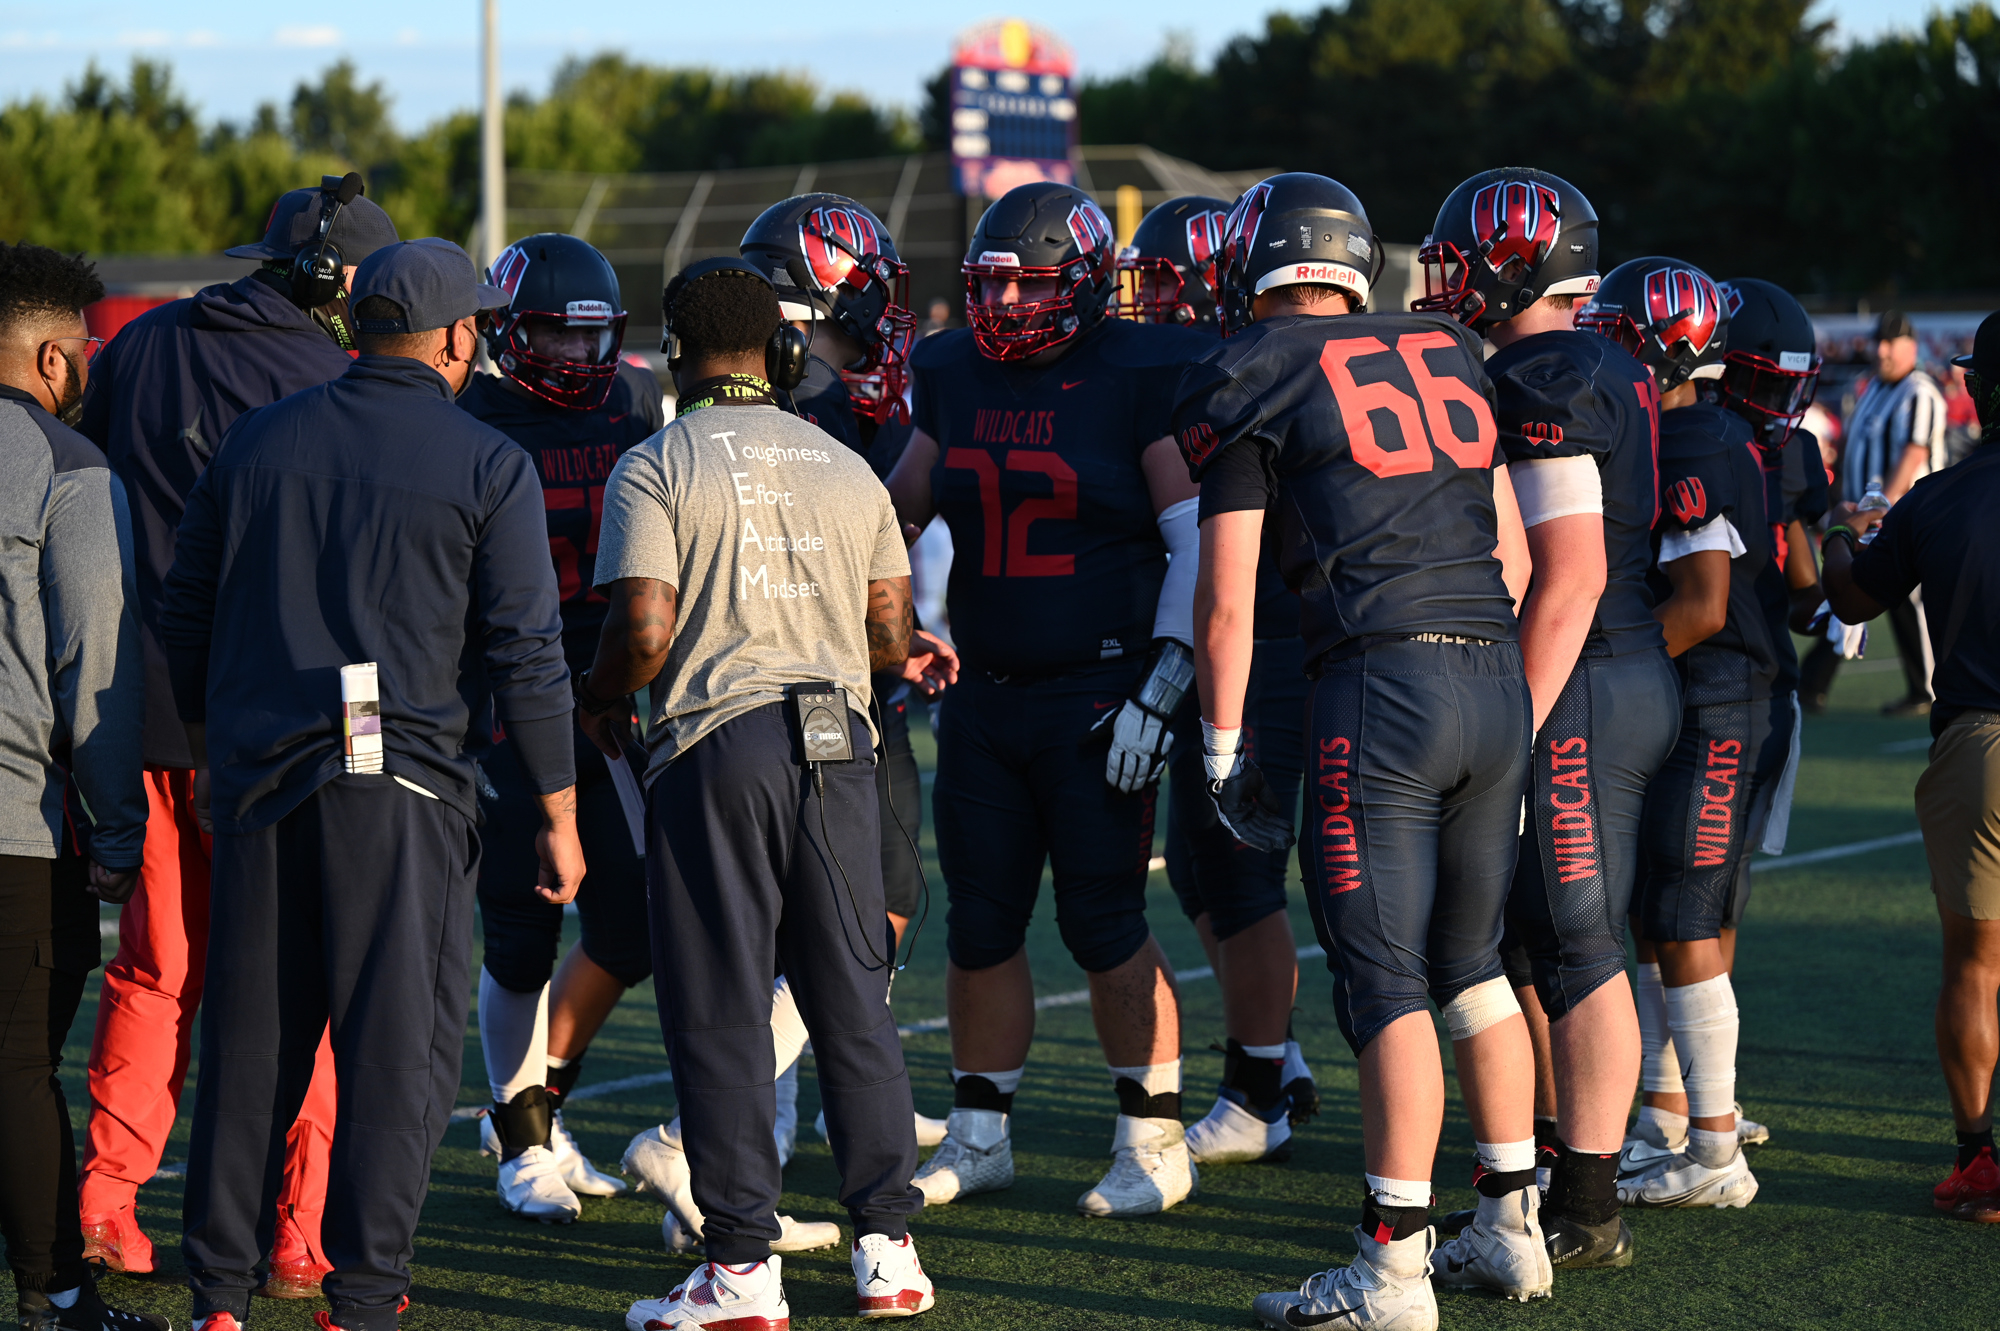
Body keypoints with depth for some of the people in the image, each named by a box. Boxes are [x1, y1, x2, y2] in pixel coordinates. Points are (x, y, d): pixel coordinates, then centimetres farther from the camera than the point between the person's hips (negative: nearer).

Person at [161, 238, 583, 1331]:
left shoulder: (258, 440, 9)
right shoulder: (488, 469, -3)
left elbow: (186, 612, 14)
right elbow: (524, 655, -4)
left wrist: (209, 747, 27)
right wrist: (559, 813, 3)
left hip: (257, 775, 4)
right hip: (400, 786, -4)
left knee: (251, 1032, 11)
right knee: (399, 1039, 2)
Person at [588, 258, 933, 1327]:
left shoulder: (655, 470, -3)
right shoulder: (848, 470, 11)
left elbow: (645, 631, -12)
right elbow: (890, 636, 12)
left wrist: (594, 700, 8)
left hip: (716, 746, -4)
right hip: (836, 740, 4)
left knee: (721, 1011, 0)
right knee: (854, 1003, 11)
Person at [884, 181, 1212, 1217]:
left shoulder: (1140, 380, -9)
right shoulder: (955, 378, 9)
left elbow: (1199, 542, -9)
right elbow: (904, 510, 23)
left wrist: (1161, 692, -14)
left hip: (1099, 693, -6)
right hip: (982, 695, 6)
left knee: (1103, 924, -4)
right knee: (980, 924, 9)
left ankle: (1154, 1143, 7)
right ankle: (979, 1137, 20)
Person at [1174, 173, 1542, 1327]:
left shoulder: (1251, 378, 1)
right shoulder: (1451, 359, 18)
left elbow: (1227, 598, 0)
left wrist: (1225, 751, 8)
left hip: (1381, 682, -6)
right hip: (1499, 676, 6)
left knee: (1386, 981, -4)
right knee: (1471, 962, 17)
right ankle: (1514, 1230, 21)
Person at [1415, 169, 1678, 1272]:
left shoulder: (1539, 386, -15)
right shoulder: (1613, 373, 15)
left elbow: (1572, 575, -21)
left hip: (1580, 689, -10)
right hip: (1637, 678, 10)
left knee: (1575, 952, -5)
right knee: (1524, 941, 16)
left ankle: (1585, 1217, 0)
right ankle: (1561, 1168, 23)